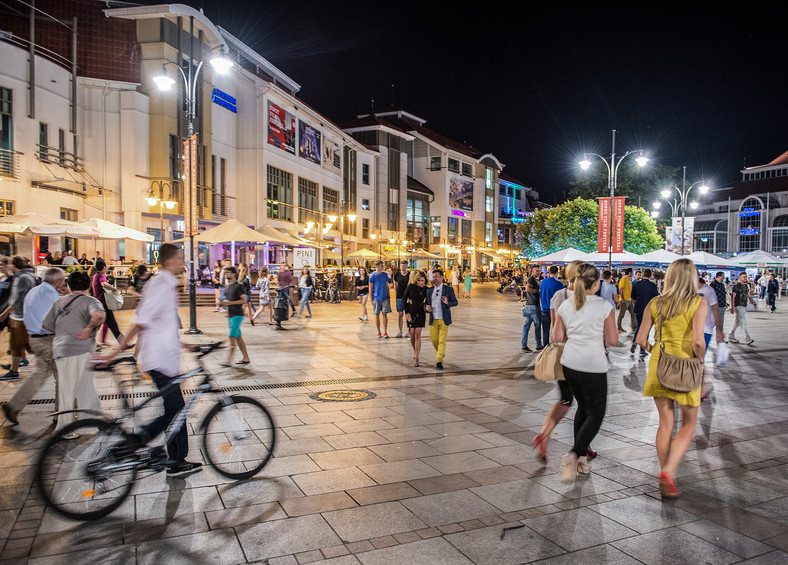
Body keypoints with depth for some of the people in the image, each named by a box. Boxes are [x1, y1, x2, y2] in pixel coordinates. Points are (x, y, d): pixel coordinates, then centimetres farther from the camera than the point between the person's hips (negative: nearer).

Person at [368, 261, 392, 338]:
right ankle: (379, 332, 14)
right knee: (377, 315, 4)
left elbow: (387, 286, 13)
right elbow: (370, 289, 0)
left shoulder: (385, 275, 6)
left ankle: (385, 332, 6)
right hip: (376, 298, -2)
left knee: (385, 314, 0)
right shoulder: (372, 276, -3)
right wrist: (371, 299, -5)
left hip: (385, 297, 2)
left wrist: (388, 297, 8)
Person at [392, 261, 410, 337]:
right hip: (399, 297, 2)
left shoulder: (410, 275, 0)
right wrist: (396, 295, 5)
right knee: (400, 314, 5)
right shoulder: (396, 275, 5)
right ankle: (400, 331, 14)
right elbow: (395, 286, 13)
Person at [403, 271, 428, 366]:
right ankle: (416, 351, 26)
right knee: (412, 335, 1)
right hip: (410, 313, 0)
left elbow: (426, 301, 17)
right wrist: (407, 312, -7)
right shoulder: (411, 286, -5)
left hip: (420, 314, 1)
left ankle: (416, 358, -6)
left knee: (418, 335, -7)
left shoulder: (426, 289, 2)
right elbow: (404, 299, -2)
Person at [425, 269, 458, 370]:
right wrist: (426, 307, -9)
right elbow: (426, 303, 15)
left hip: (444, 319, -3)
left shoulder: (448, 289, -2)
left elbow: (455, 302, 2)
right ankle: (441, 353, 35)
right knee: (433, 340, 7)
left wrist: (448, 303, -19)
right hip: (433, 319, 3)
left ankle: (439, 361, -2)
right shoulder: (429, 290, 9)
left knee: (442, 340, -6)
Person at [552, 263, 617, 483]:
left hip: (569, 364, 5)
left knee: (583, 407, 23)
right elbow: (612, 340, -8)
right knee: (596, 414, 10)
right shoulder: (604, 306, -12)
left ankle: (581, 458, 25)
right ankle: (573, 455, -10)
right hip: (593, 367, -5)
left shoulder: (565, 305, 0)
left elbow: (558, 337, 4)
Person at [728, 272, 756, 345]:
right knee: (743, 323, -11)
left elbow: (749, 296, 19)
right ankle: (748, 339, -14)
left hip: (744, 306, 8)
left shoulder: (746, 286, 14)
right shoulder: (736, 286, -10)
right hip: (738, 306, -8)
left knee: (737, 322, 14)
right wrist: (732, 307, -18)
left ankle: (731, 336, 23)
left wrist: (754, 303, 5)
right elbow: (732, 297, -13)